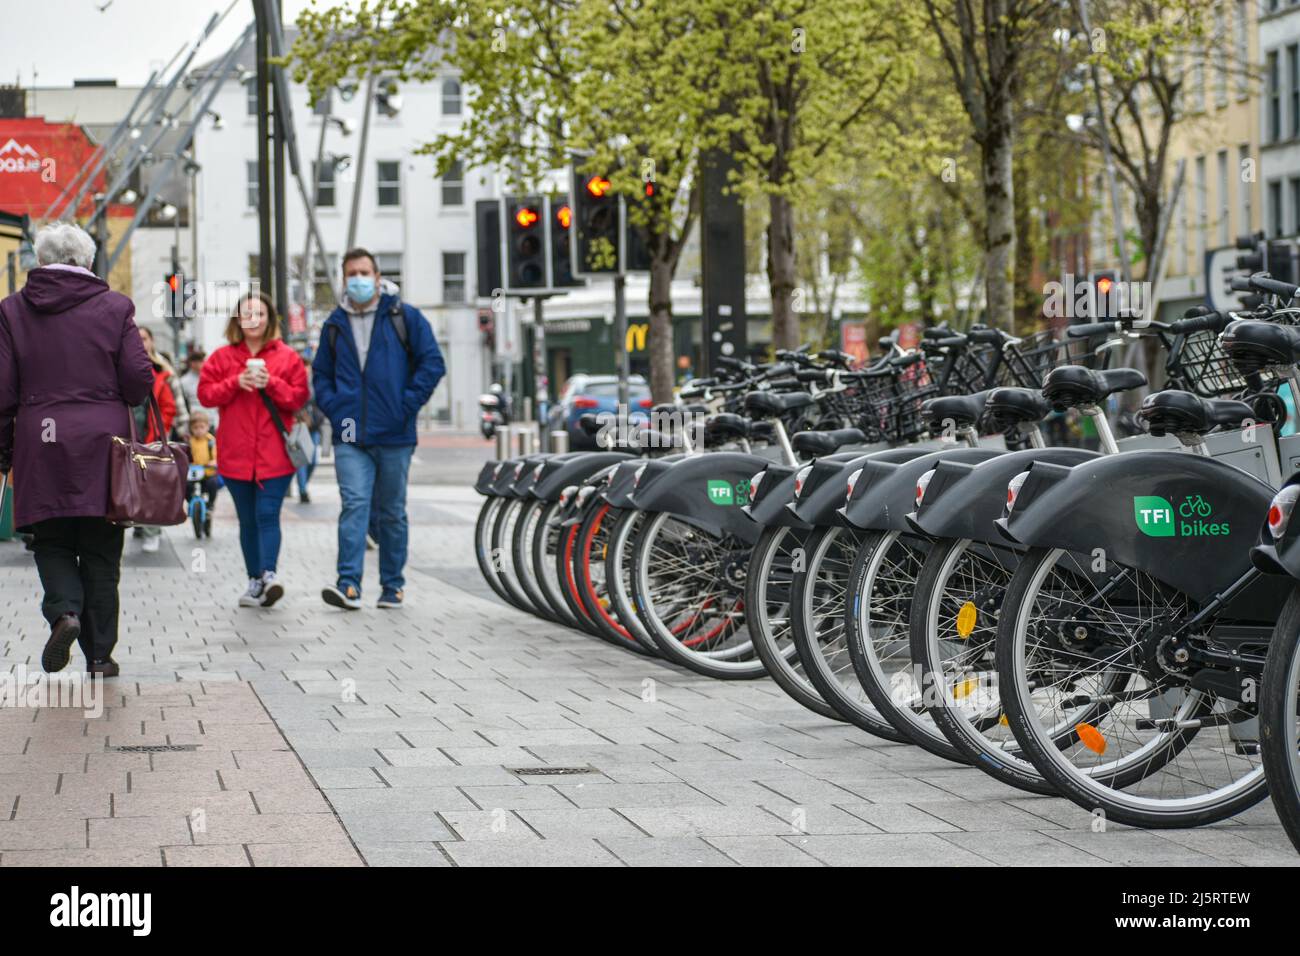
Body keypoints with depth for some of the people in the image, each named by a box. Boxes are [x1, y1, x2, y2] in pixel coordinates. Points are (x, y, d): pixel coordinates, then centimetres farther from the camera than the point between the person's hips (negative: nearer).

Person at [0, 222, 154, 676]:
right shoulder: (114, 307, -1)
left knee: (52, 542, 12)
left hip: (40, 443, 0)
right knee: (100, 552, 7)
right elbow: (139, 379, -4)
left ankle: (64, 611, -14)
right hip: (102, 442, 0)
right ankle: (100, 653, 8)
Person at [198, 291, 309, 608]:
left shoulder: (287, 357, 5)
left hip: (274, 455, -2)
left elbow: (299, 397, 0)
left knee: (267, 515, -14)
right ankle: (255, 580, 14)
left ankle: (268, 574, -23)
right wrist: (236, 383, -12)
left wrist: (270, 383, -14)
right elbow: (205, 394, 2)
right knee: (248, 520, 8)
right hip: (236, 454, 2)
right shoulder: (222, 357, 8)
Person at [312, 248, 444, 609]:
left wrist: (407, 404, -8)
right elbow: (321, 373, 20)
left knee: (392, 512, 8)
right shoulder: (335, 324, 11)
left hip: (394, 434, -1)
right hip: (350, 437, 1)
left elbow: (432, 363, 1)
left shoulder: (404, 317, 3)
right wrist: (333, 408, 2)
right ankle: (349, 584, -20)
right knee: (354, 505, -13)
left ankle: (392, 585, 16)